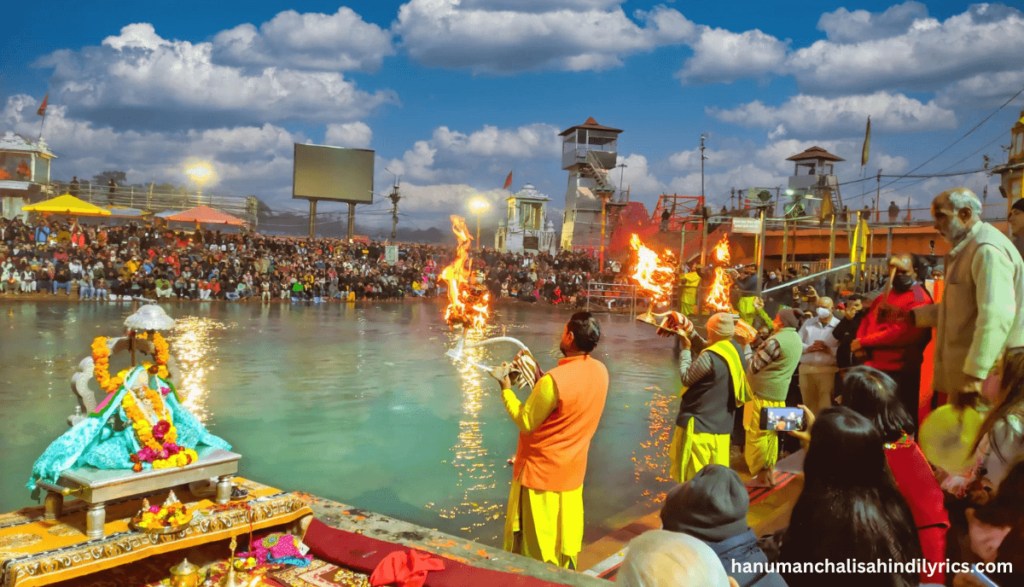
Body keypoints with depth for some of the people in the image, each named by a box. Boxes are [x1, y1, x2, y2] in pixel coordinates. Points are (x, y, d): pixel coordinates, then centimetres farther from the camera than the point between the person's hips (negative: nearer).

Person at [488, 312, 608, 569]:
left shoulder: (555, 379, -28)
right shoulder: (600, 371, -5)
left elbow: (526, 423, -17)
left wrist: (505, 386, -9)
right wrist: (537, 377, 8)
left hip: (542, 471, -7)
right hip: (572, 470, 7)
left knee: (534, 543, 9)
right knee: (564, 536, 19)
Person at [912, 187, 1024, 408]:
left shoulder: (987, 249, -16)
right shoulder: (968, 248, 18)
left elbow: (996, 316, -26)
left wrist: (974, 375, -29)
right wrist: (911, 316, 19)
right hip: (966, 371, 10)